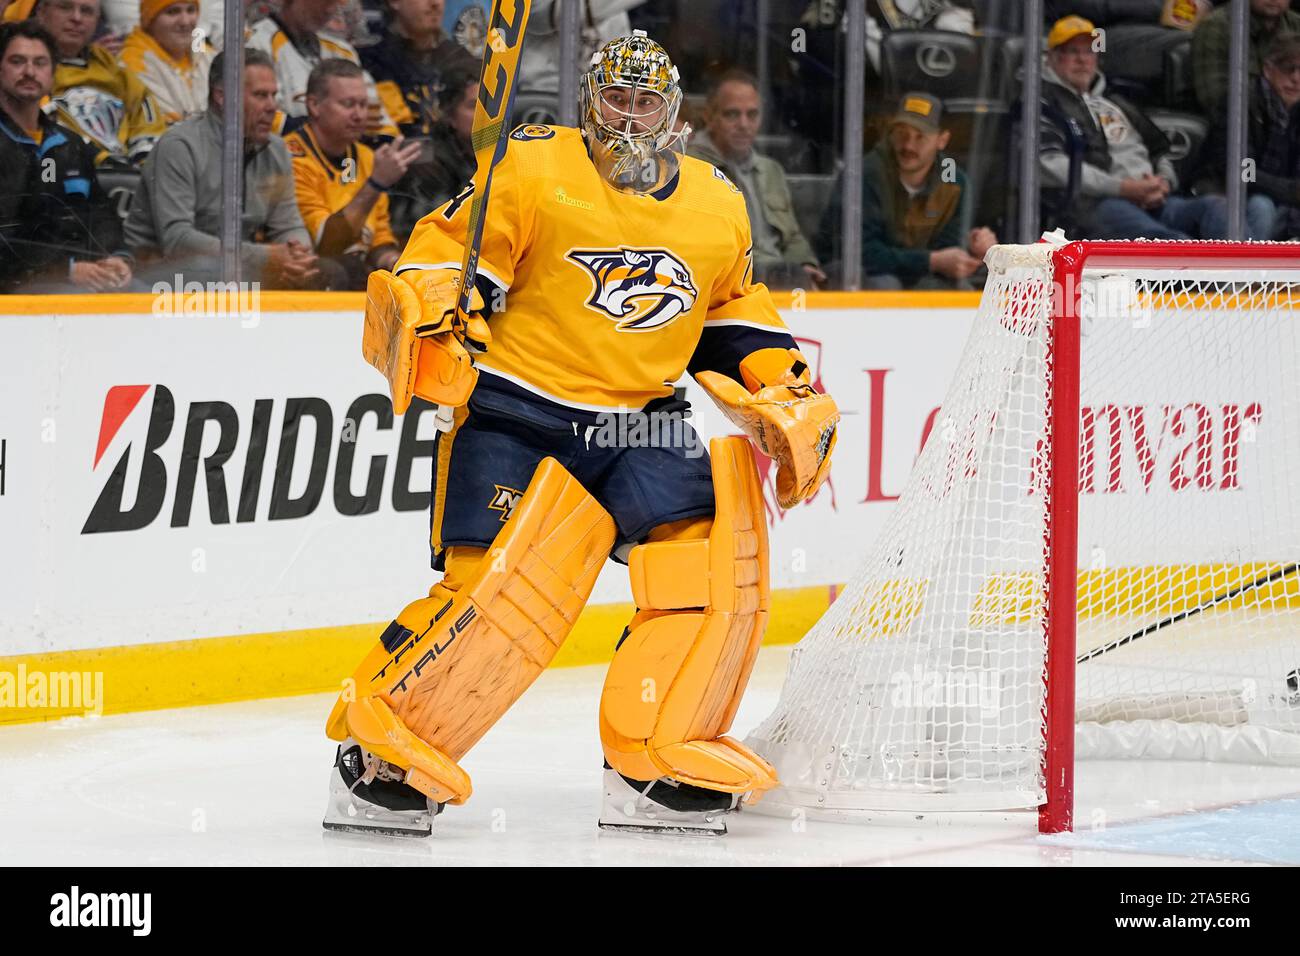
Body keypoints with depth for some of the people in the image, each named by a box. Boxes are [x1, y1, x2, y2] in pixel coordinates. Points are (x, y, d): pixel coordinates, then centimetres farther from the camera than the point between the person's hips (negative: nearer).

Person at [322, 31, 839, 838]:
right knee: (504, 597, -20)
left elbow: (733, 315, 24)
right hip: (516, 417, -5)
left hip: (640, 423, 5)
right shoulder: (534, 171, -6)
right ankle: (378, 755, -5)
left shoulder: (718, 206, 10)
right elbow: (446, 255, -9)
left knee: (714, 565, -14)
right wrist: (429, 313, -28)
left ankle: (656, 764, -3)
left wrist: (782, 387, 12)